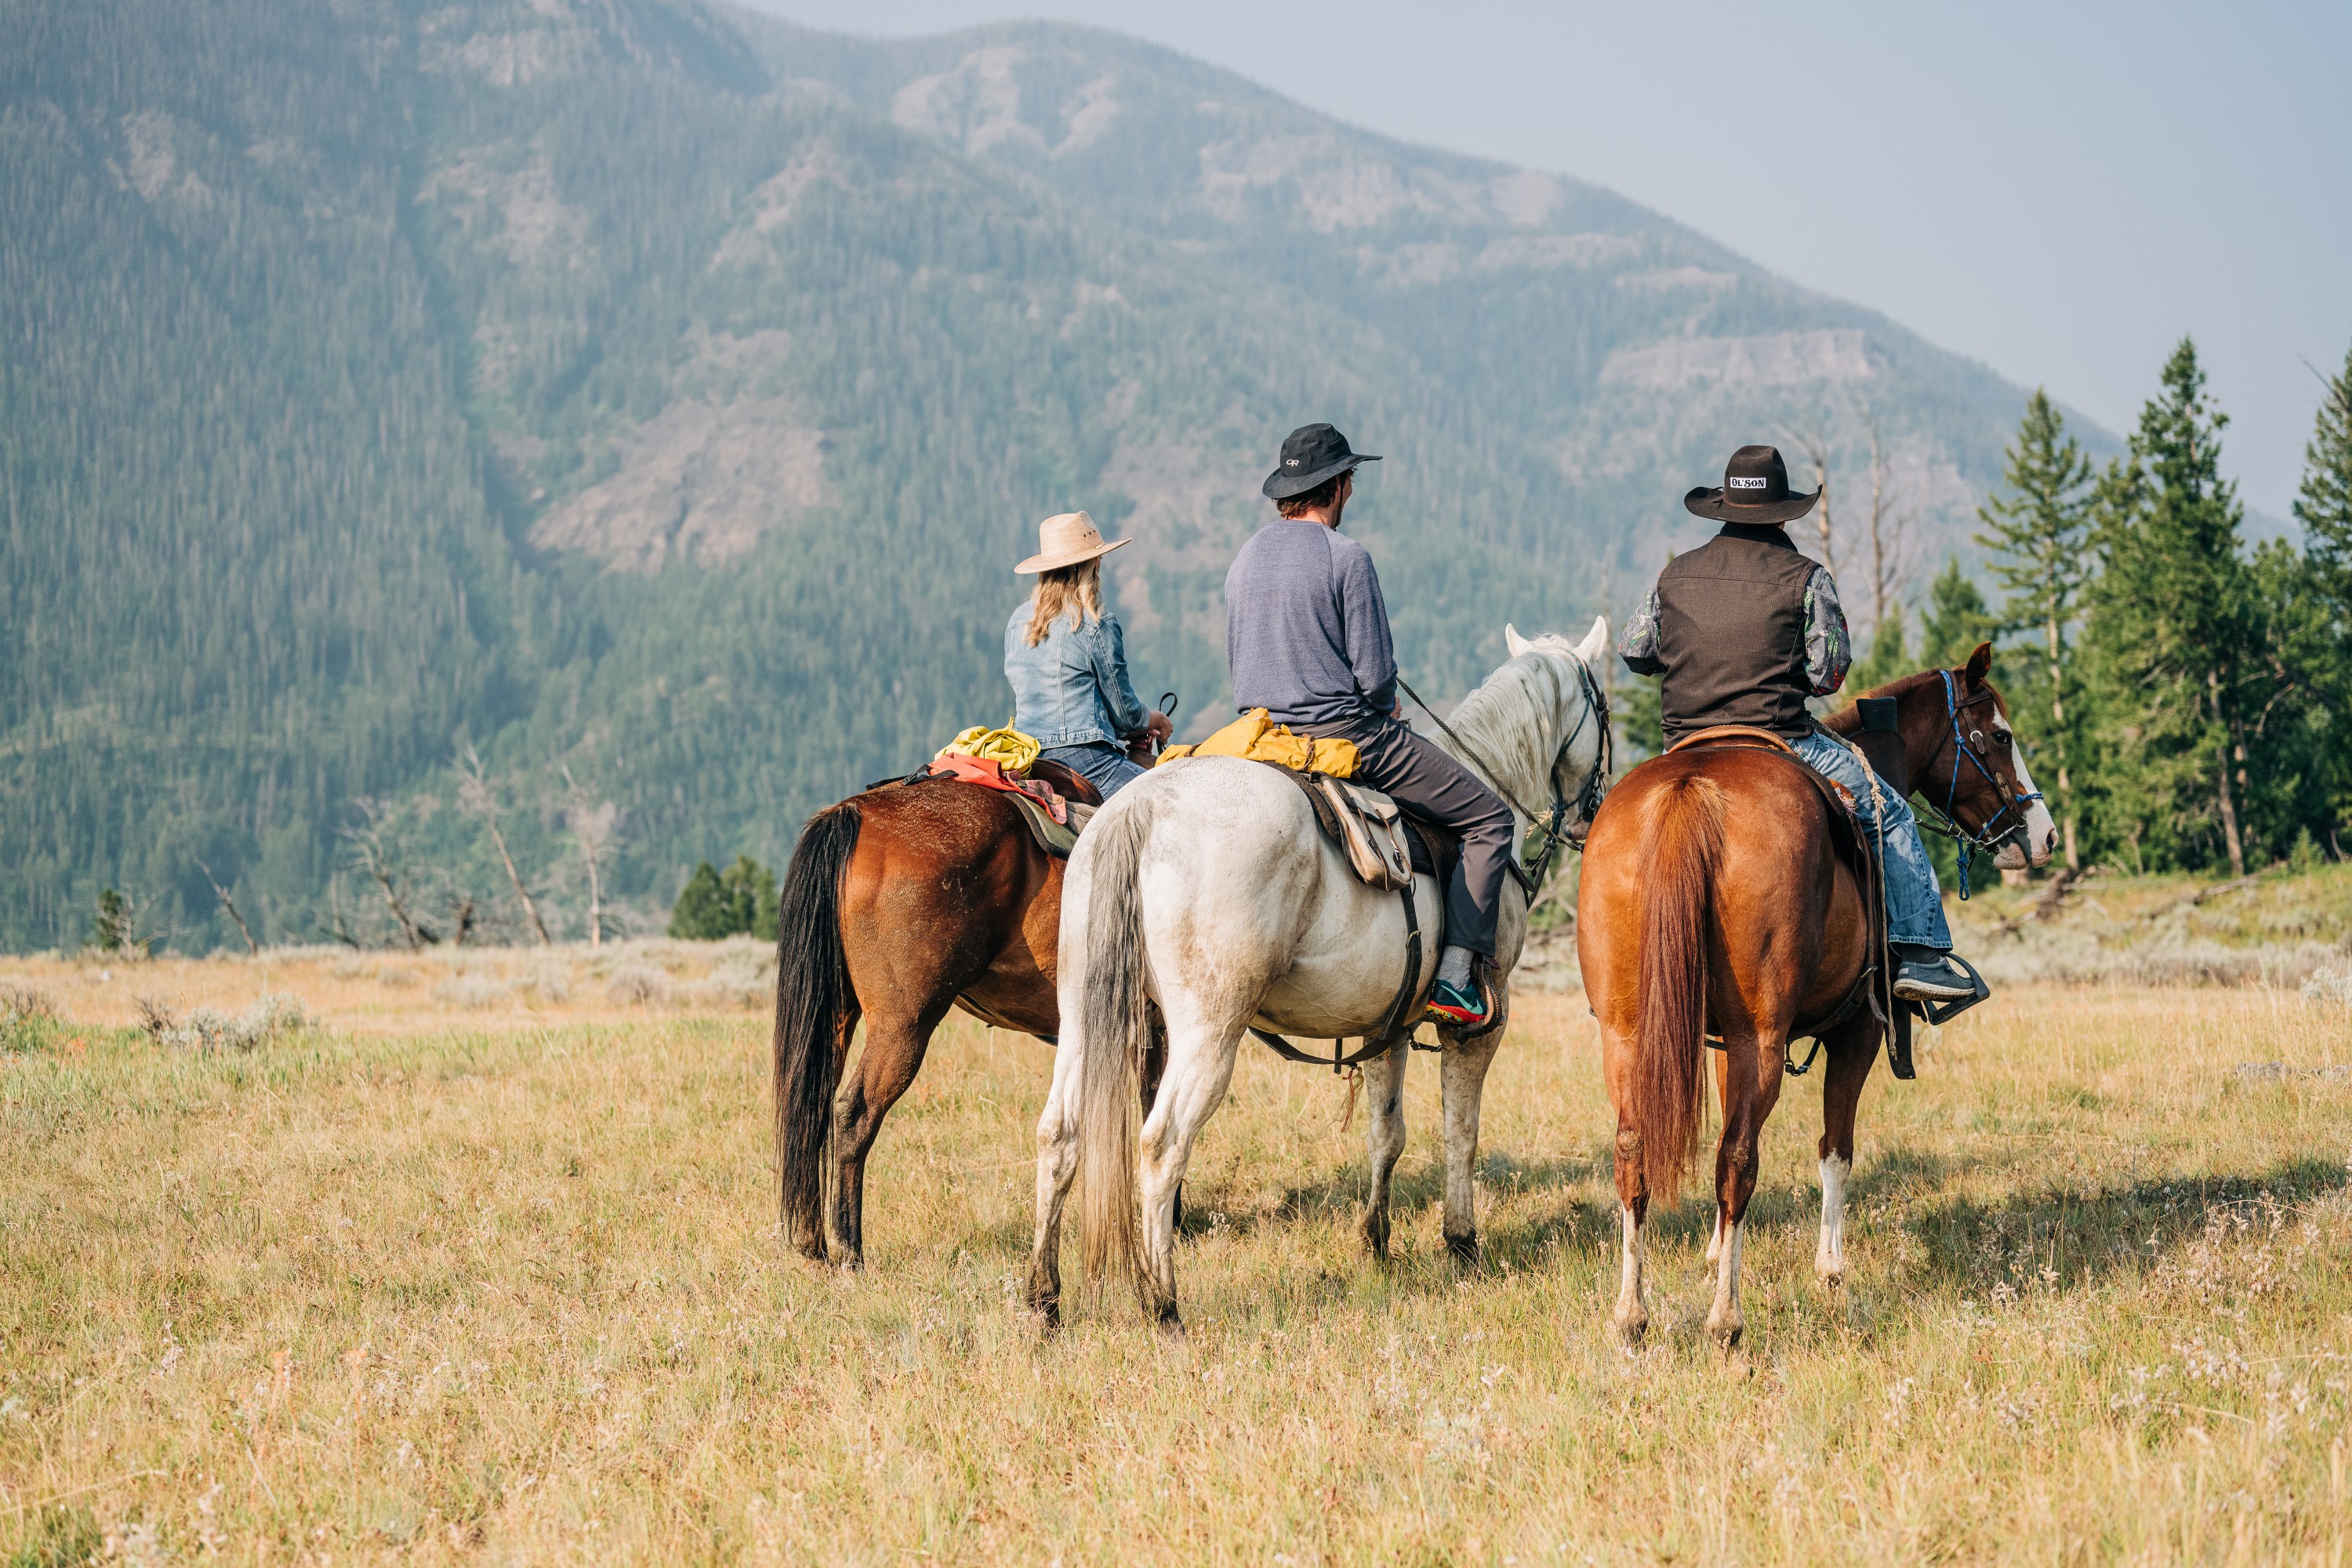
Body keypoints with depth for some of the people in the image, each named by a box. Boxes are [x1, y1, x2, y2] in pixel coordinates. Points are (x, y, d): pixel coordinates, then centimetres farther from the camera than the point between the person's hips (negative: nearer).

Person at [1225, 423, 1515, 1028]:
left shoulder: (1244, 559, 9)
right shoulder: (1346, 557, -14)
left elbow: (1238, 666, 16)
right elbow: (1375, 673, -15)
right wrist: (1386, 709, 5)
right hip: (1347, 736, -8)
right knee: (1489, 820, 1)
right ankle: (1454, 979, -7)